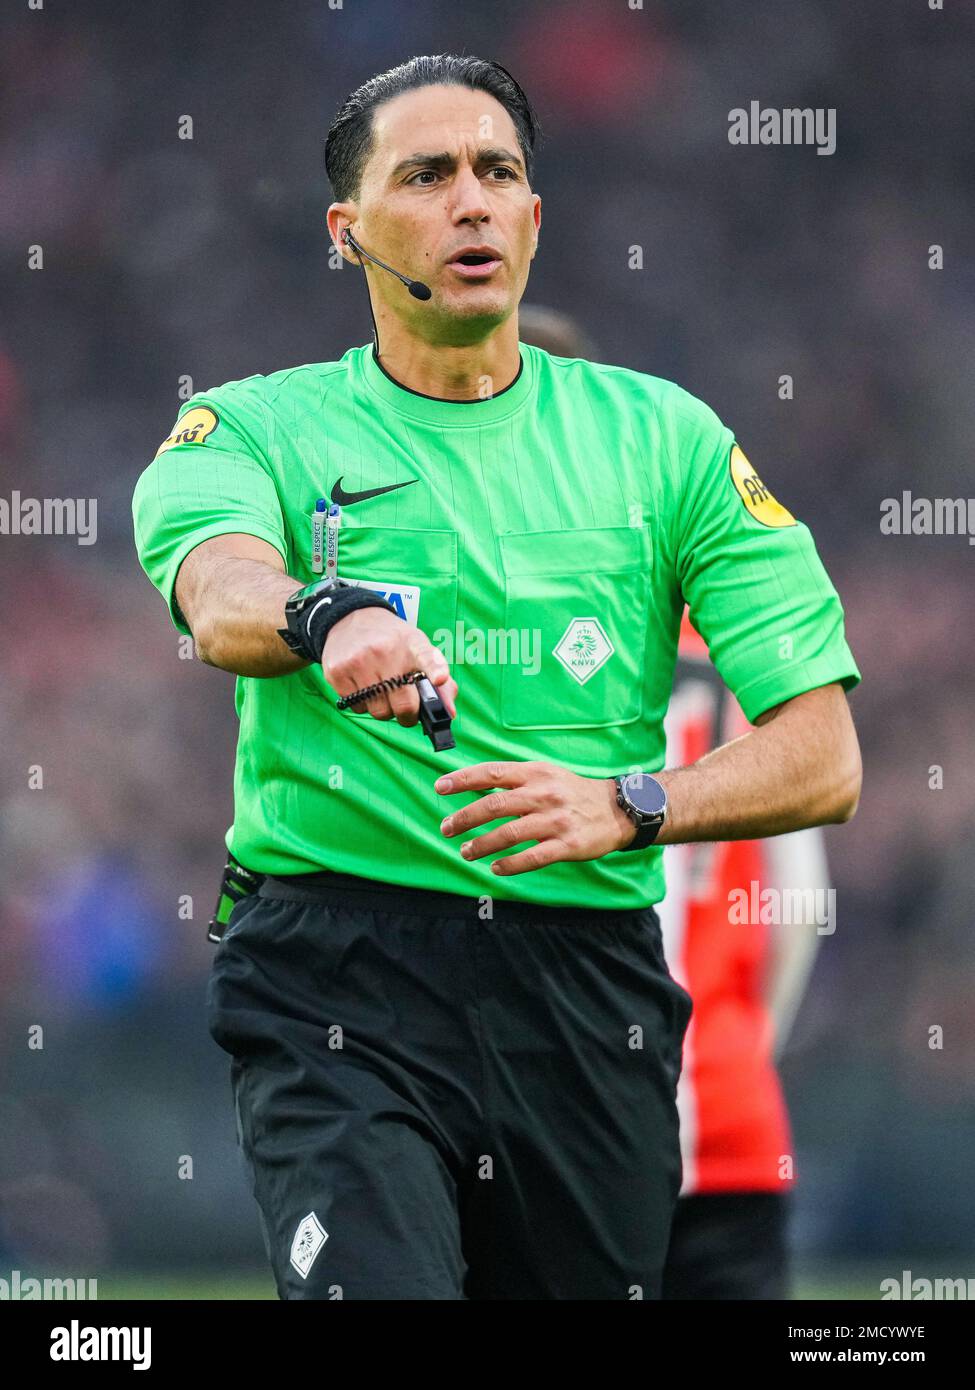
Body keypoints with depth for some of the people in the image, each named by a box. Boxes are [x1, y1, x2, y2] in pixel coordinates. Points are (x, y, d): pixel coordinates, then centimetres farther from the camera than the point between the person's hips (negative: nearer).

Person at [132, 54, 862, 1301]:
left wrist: (628, 805, -14)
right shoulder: (253, 428, 7)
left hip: (589, 992, 3)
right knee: (376, 1291, -25)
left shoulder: (665, 439, 10)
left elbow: (822, 757, 4)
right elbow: (220, 593, -19)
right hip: (340, 965, -3)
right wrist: (331, 618, -42)